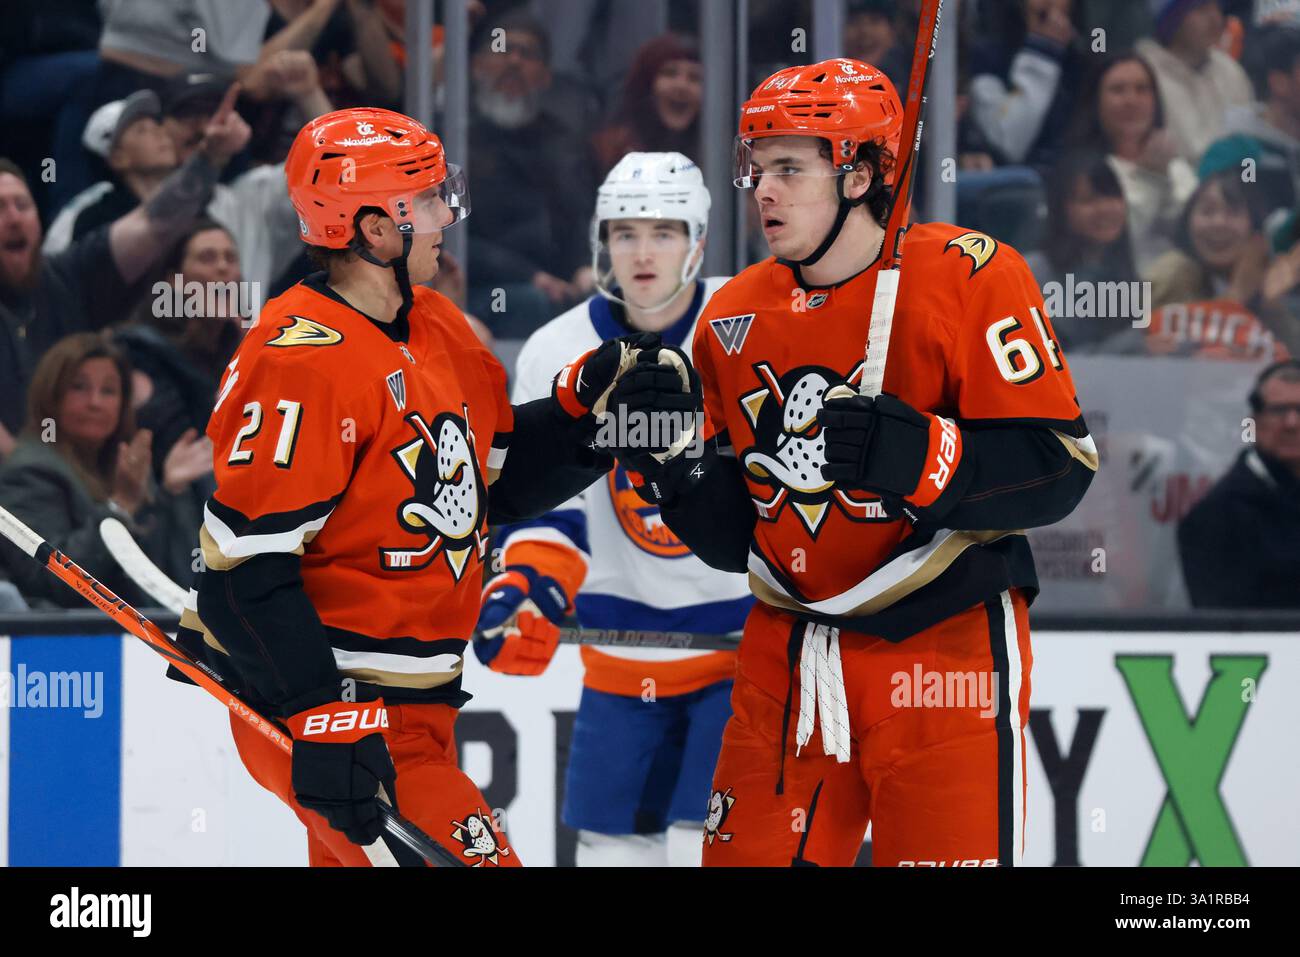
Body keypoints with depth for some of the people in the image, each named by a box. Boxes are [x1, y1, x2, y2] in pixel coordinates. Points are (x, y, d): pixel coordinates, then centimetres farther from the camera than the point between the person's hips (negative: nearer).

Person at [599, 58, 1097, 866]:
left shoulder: (970, 277, -10)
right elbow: (733, 534, 13)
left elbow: (1060, 465, -16)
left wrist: (915, 454, -27)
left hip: (946, 646, -5)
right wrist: (672, 462, -5)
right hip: (790, 652, 5)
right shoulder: (734, 320, 8)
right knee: (749, 856, 7)